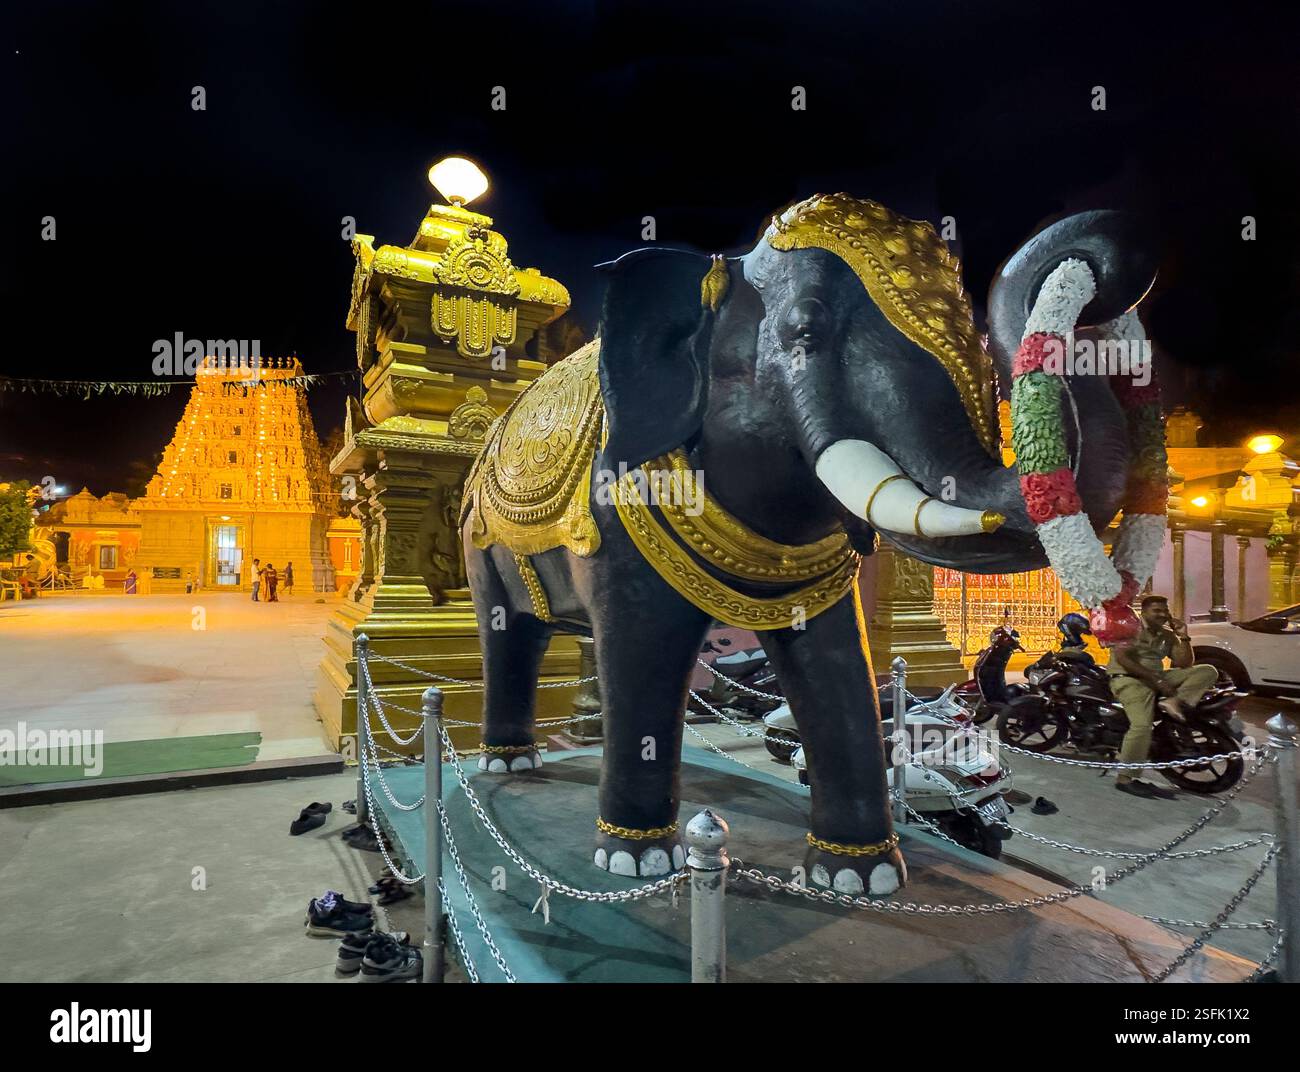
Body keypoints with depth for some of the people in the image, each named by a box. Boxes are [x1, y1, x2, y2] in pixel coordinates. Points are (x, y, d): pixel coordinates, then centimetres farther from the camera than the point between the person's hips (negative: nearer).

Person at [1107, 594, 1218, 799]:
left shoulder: (1168, 636, 19)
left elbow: (1184, 664, 13)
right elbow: (1122, 658, -15)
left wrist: (1183, 637, 4)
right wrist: (1156, 680, -17)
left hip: (1157, 679, 7)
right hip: (1128, 679, -7)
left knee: (1208, 671, -6)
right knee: (1142, 725, -29)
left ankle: (1174, 701, -26)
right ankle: (1125, 779, -21)